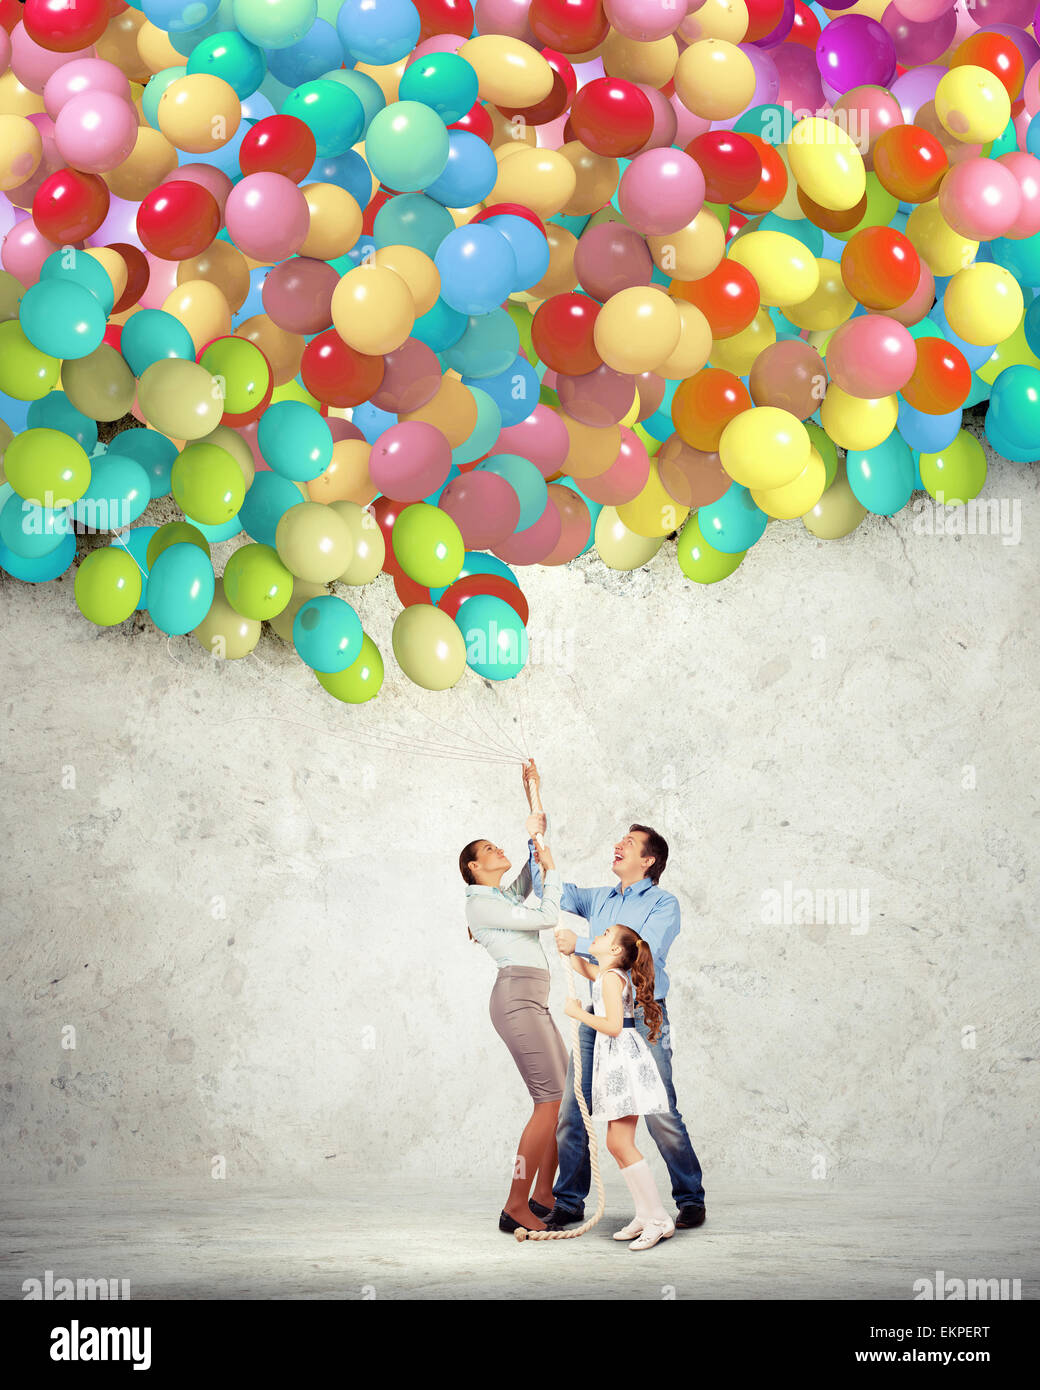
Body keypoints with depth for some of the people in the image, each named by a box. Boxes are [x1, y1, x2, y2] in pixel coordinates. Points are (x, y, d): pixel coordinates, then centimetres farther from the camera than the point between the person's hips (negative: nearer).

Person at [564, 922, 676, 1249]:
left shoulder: (611, 978, -12)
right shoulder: (605, 974, 16)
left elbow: (613, 1025, -21)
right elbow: (577, 964, 34)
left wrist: (578, 1013, -12)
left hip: (623, 1058, -10)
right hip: (615, 1060, 10)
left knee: (621, 1143, -12)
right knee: (616, 1143, 10)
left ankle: (659, 1219, -11)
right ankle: (645, 1215, 12)